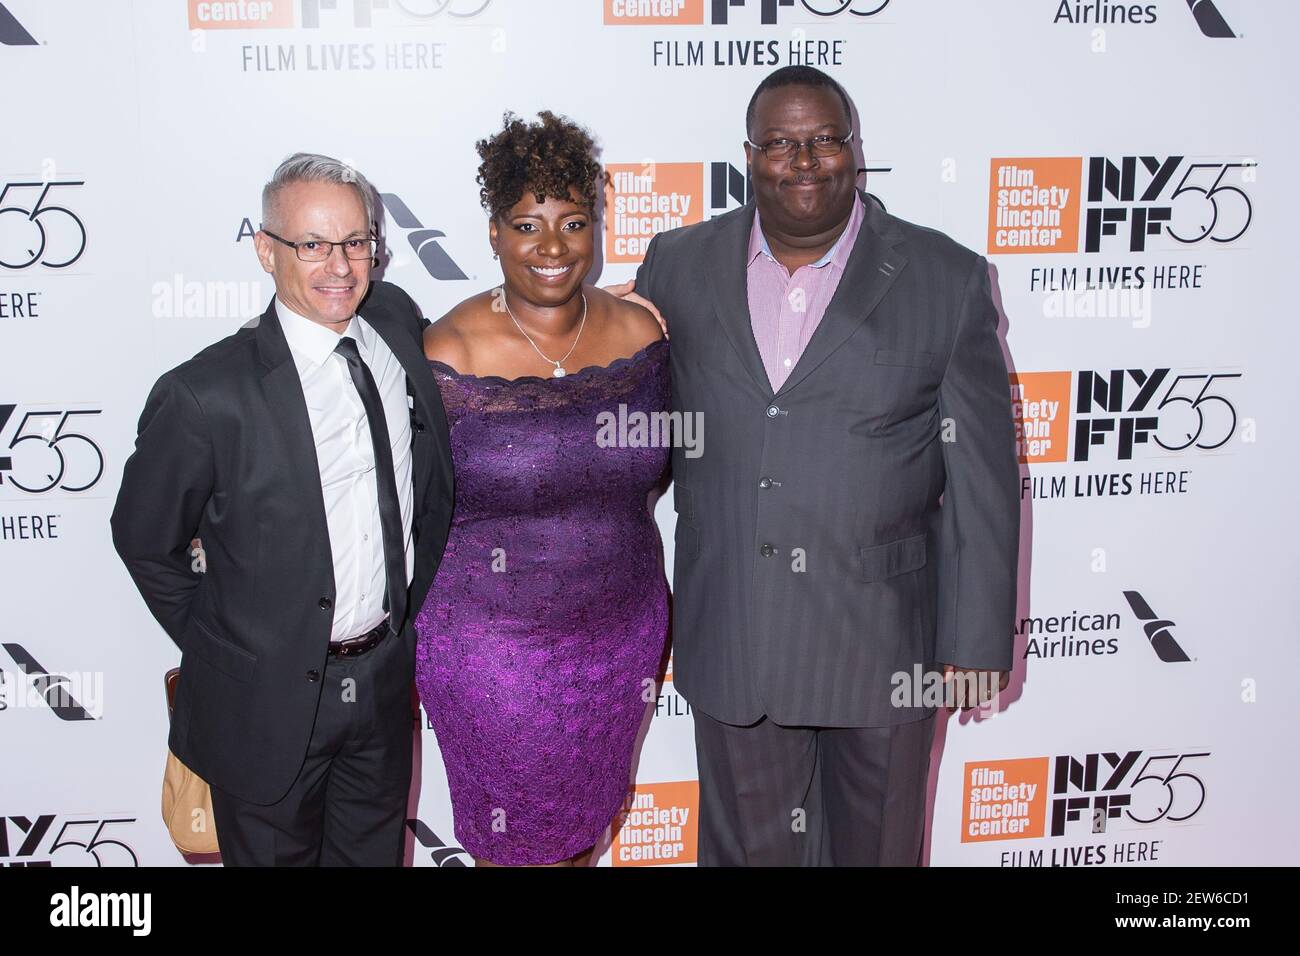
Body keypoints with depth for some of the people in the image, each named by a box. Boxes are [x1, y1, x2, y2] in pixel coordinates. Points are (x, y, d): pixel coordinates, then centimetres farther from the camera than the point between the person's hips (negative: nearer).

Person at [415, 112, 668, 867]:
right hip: (493, 649, -3)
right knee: (517, 837, 14)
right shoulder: (452, 353, -17)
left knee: (587, 819, 23)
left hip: (621, 635, 4)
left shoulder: (640, 332, -5)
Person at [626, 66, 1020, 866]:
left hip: (885, 639, -1)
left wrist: (978, 638, -5)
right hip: (730, 636, 2)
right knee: (745, 845, 18)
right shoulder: (679, 266, 0)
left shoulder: (947, 279, -6)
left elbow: (981, 476, -5)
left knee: (877, 845, 18)